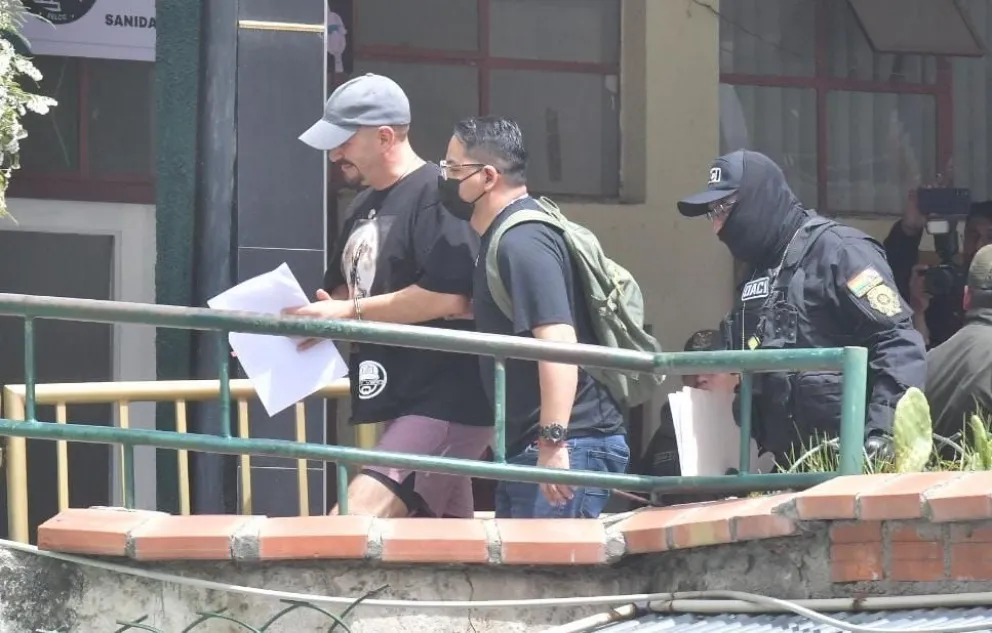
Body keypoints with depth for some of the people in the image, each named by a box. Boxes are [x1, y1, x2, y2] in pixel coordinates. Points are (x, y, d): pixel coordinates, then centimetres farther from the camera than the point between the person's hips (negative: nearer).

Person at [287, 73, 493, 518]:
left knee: (353, 524, -21)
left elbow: (450, 296, -25)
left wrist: (351, 312, -18)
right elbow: (342, 292, 25)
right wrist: (306, 319, 4)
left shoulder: (437, 196, -15)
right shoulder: (365, 207, 16)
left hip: (446, 402, -10)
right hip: (399, 403, 10)